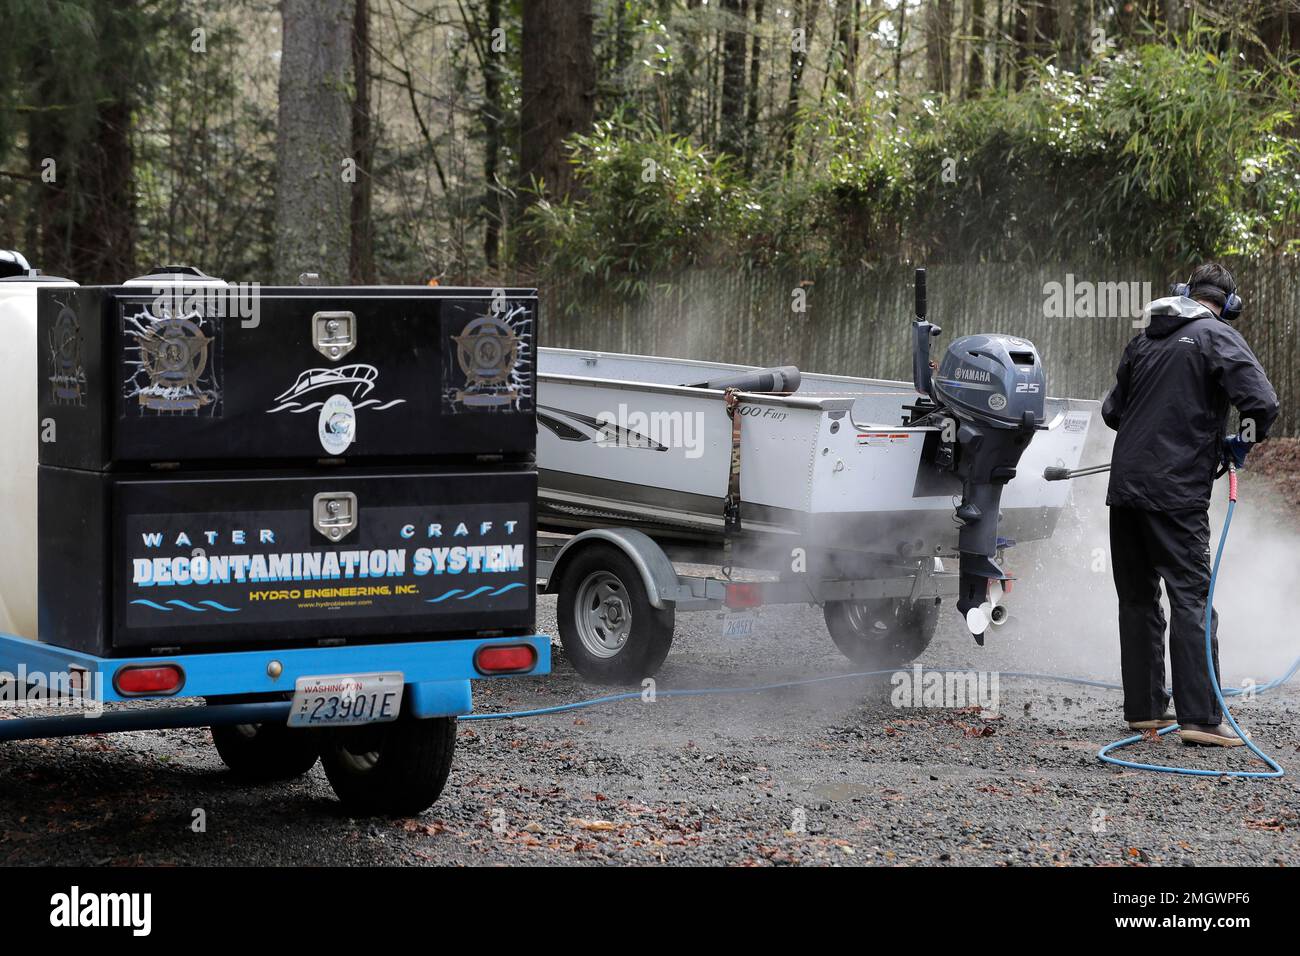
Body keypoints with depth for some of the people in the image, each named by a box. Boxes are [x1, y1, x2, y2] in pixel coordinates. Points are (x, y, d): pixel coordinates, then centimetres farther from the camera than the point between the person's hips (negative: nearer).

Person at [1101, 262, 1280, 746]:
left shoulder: (1144, 340, 14)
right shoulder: (1218, 337, -4)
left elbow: (1112, 410, 20)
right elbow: (1263, 402, -16)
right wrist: (1242, 442, 3)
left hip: (1125, 485, 6)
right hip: (1176, 492, -6)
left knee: (1137, 599, 13)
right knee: (1192, 598, -5)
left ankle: (1144, 707, 18)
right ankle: (1199, 717, -11)